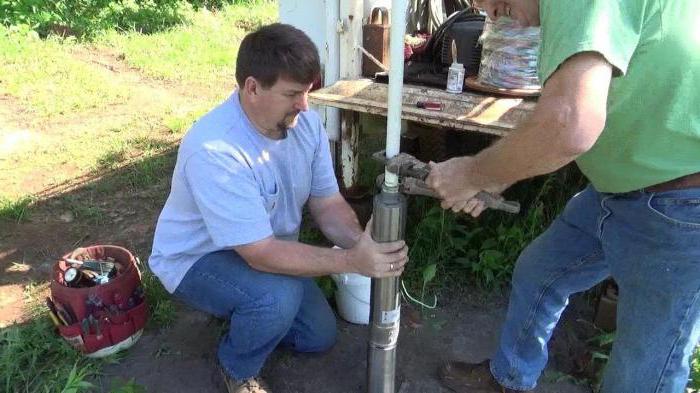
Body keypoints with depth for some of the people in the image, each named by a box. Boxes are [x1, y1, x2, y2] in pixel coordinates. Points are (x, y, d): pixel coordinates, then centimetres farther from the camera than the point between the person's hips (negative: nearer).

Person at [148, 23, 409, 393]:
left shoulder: (306, 123, -15)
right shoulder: (214, 150, -38)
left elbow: (327, 204, -11)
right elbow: (261, 253, -39)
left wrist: (363, 243, -31)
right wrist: (353, 261, -42)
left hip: (264, 249, 7)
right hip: (197, 258, -6)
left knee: (319, 335, 10)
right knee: (278, 295, -35)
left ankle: (241, 313, 33)